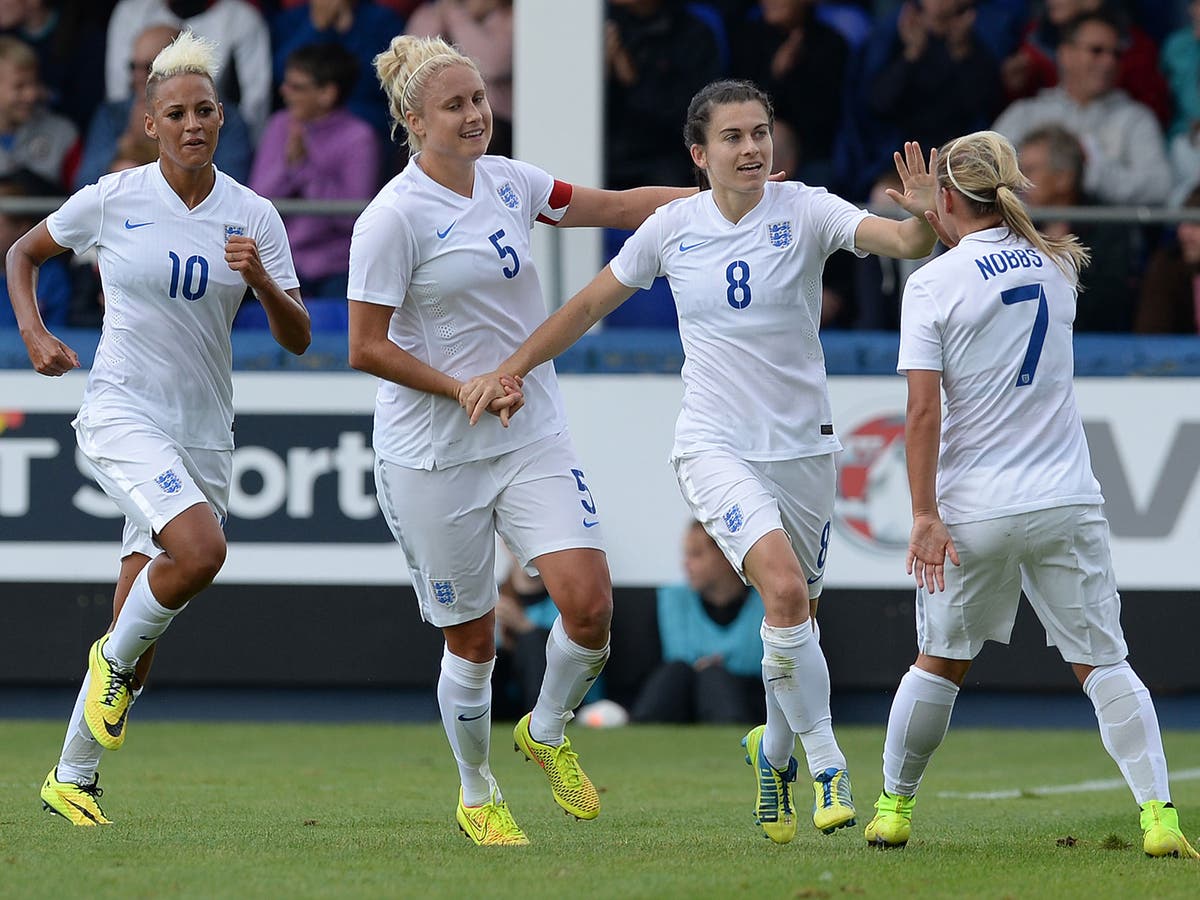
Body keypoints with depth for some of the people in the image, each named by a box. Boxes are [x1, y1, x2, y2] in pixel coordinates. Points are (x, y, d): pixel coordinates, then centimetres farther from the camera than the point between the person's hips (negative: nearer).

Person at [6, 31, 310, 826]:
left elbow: (297, 339, -1)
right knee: (201, 549, -30)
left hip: (205, 431, 4)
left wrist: (261, 279, -20)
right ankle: (115, 656, -2)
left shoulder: (254, 217, 0)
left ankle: (73, 777, 23)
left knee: (136, 632, 7)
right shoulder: (112, 200, -5)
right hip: (122, 411, -4)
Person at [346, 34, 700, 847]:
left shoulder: (508, 183, 5)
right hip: (434, 458, -5)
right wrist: (466, 390, -16)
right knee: (471, 640, 4)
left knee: (589, 601, -12)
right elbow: (367, 349, -13)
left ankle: (548, 731, 17)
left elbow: (618, 206, 15)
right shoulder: (395, 217, -14)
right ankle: (476, 795, 28)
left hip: (533, 441, 5)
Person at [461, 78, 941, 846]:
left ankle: (775, 751, 38)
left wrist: (922, 220, -44)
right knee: (785, 589, -24)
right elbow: (591, 303, 12)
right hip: (716, 446, -1)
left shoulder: (805, 212, -6)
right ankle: (827, 763, -14)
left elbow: (900, 241, -22)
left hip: (804, 447, 1)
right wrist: (511, 370, 13)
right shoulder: (674, 227, -1)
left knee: (796, 613, 9)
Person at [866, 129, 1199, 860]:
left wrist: (925, 515, -10)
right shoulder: (1055, 266, 6)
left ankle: (893, 809, 24)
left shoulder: (932, 284, -6)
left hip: (976, 512, -2)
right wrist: (928, 218, 34)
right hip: (1067, 500, 2)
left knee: (941, 662, 15)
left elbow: (924, 411, -12)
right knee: (1103, 662, 3)